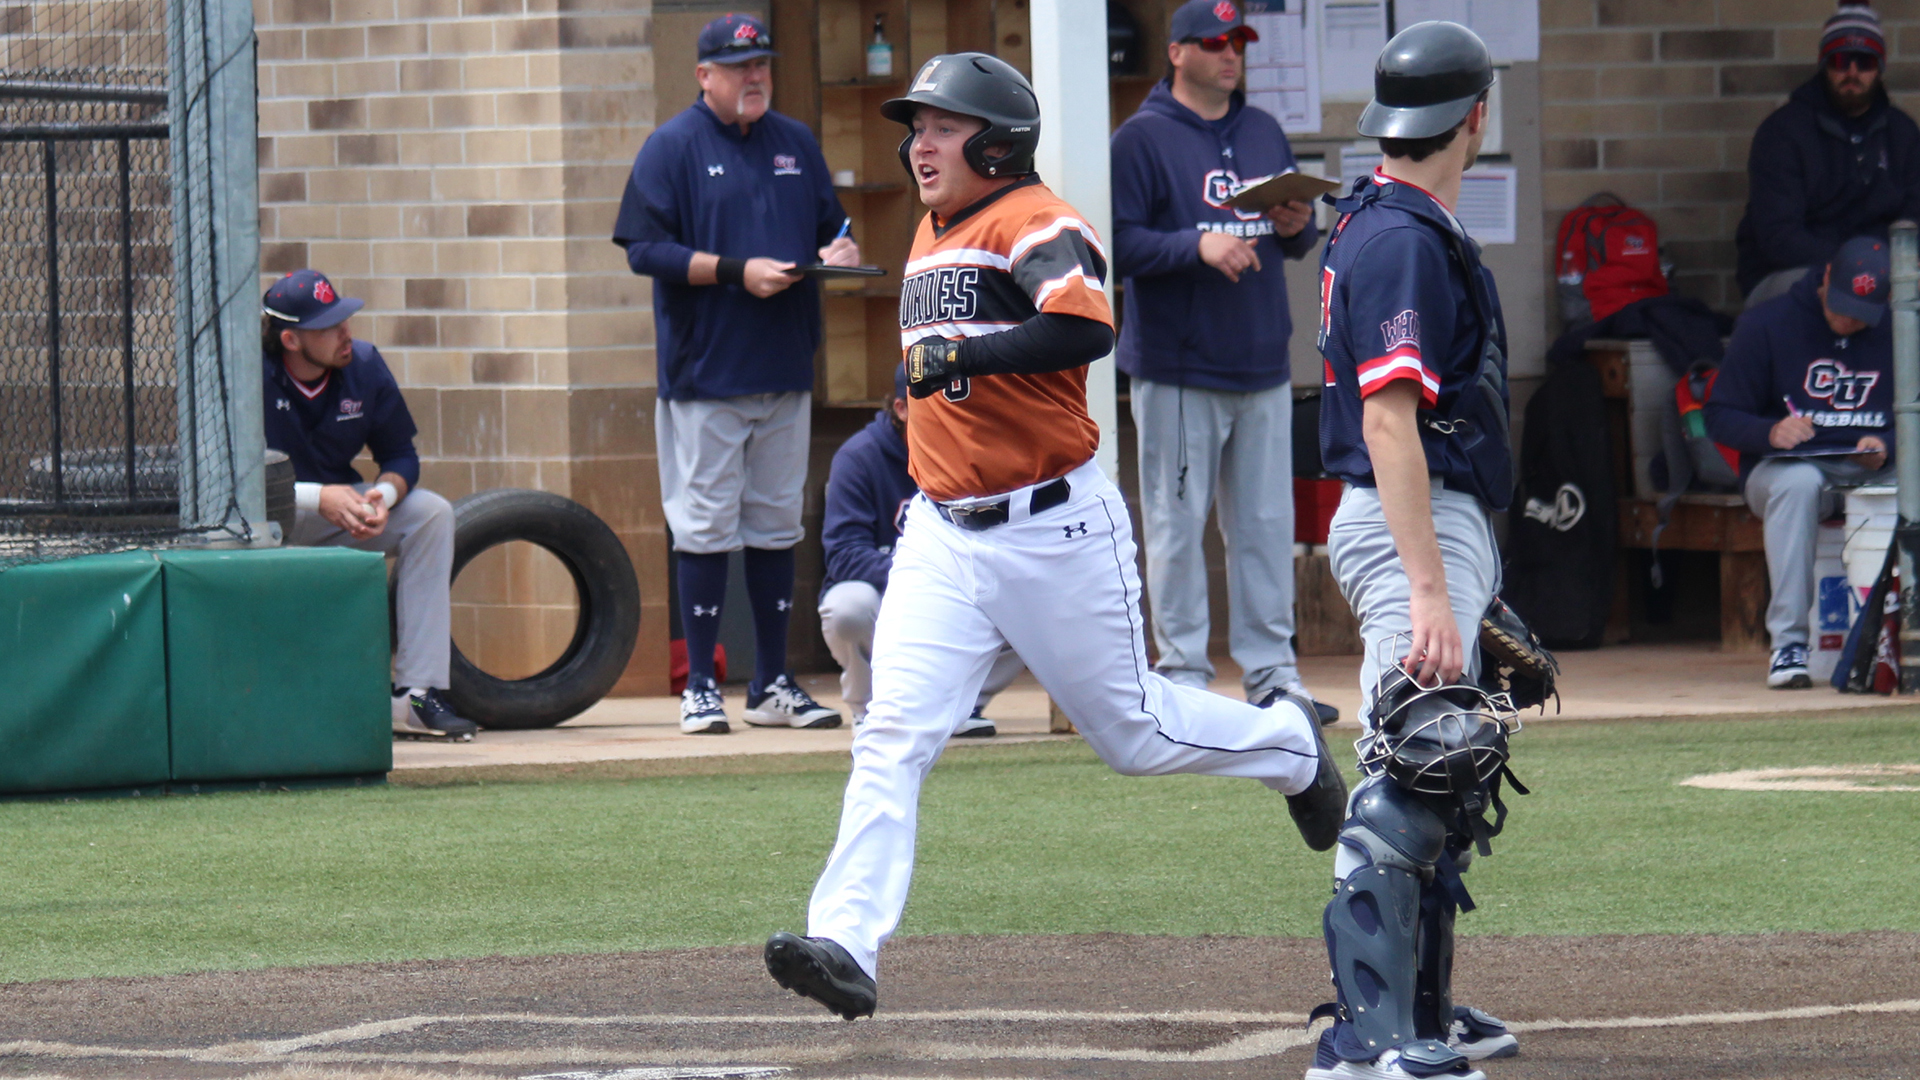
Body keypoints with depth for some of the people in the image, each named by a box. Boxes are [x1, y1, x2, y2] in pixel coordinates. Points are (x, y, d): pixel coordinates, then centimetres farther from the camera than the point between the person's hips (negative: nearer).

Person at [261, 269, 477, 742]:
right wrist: (319, 498, -36)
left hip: (339, 504, 5)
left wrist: (384, 495, -24)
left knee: (432, 514, -16)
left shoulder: (365, 366, -6)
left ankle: (417, 694, -20)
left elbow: (401, 455, 1)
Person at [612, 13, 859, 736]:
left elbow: (833, 226, 20)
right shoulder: (672, 148, -3)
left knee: (777, 527, 9)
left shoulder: (796, 145, 14)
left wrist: (839, 251, -4)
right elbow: (646, 249, -10)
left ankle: (772, 687, 15)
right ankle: (700, 687, 2)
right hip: (705, 375, -5)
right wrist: (737, 272, -18)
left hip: (785, 373, 5)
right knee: (705, 529, -4)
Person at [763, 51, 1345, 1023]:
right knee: (893, 734, -11)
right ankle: (846, 945, -19)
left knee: (1132, 733, 8)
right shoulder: (930, 238, 14)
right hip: (942, 535, 7)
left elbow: (1086, 326, -32)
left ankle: (1289, 743, 37)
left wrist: (965, 356, -32)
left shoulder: (1031, 223, -14)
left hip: (1055, 530, -7)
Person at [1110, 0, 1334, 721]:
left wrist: (1298, 228, -1)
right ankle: (1183, 675, 2)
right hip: (1177, 371, -6)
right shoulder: (1140, 140, -4)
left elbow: (1298, 238, 22)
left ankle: (1271, 674, 13)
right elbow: (1118, 245, -11)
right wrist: (1199, 245, -23)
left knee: (1267, 525, 7)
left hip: (1263, 366, 6)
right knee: (1177, 525, -4)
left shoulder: (1265, 135, 16)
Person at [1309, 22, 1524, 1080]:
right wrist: (1428, 590, -29)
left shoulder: (1376, 221, 15)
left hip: (1443, 526, 11)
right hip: (1417, 529, -11)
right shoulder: (1403, 240, -17)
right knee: (1411, 779, -16)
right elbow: (1389, 418, -24)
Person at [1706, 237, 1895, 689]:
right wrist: (1770, 432, -21)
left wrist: (1885, 445, -11)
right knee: (1798, 482, -39)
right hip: (1787, 464, -2)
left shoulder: (1896, 334, 8)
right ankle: (1788, 643, -38)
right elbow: (1720, 417, 0)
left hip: (1871, 471, 2)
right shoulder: (1765, 325, 0)